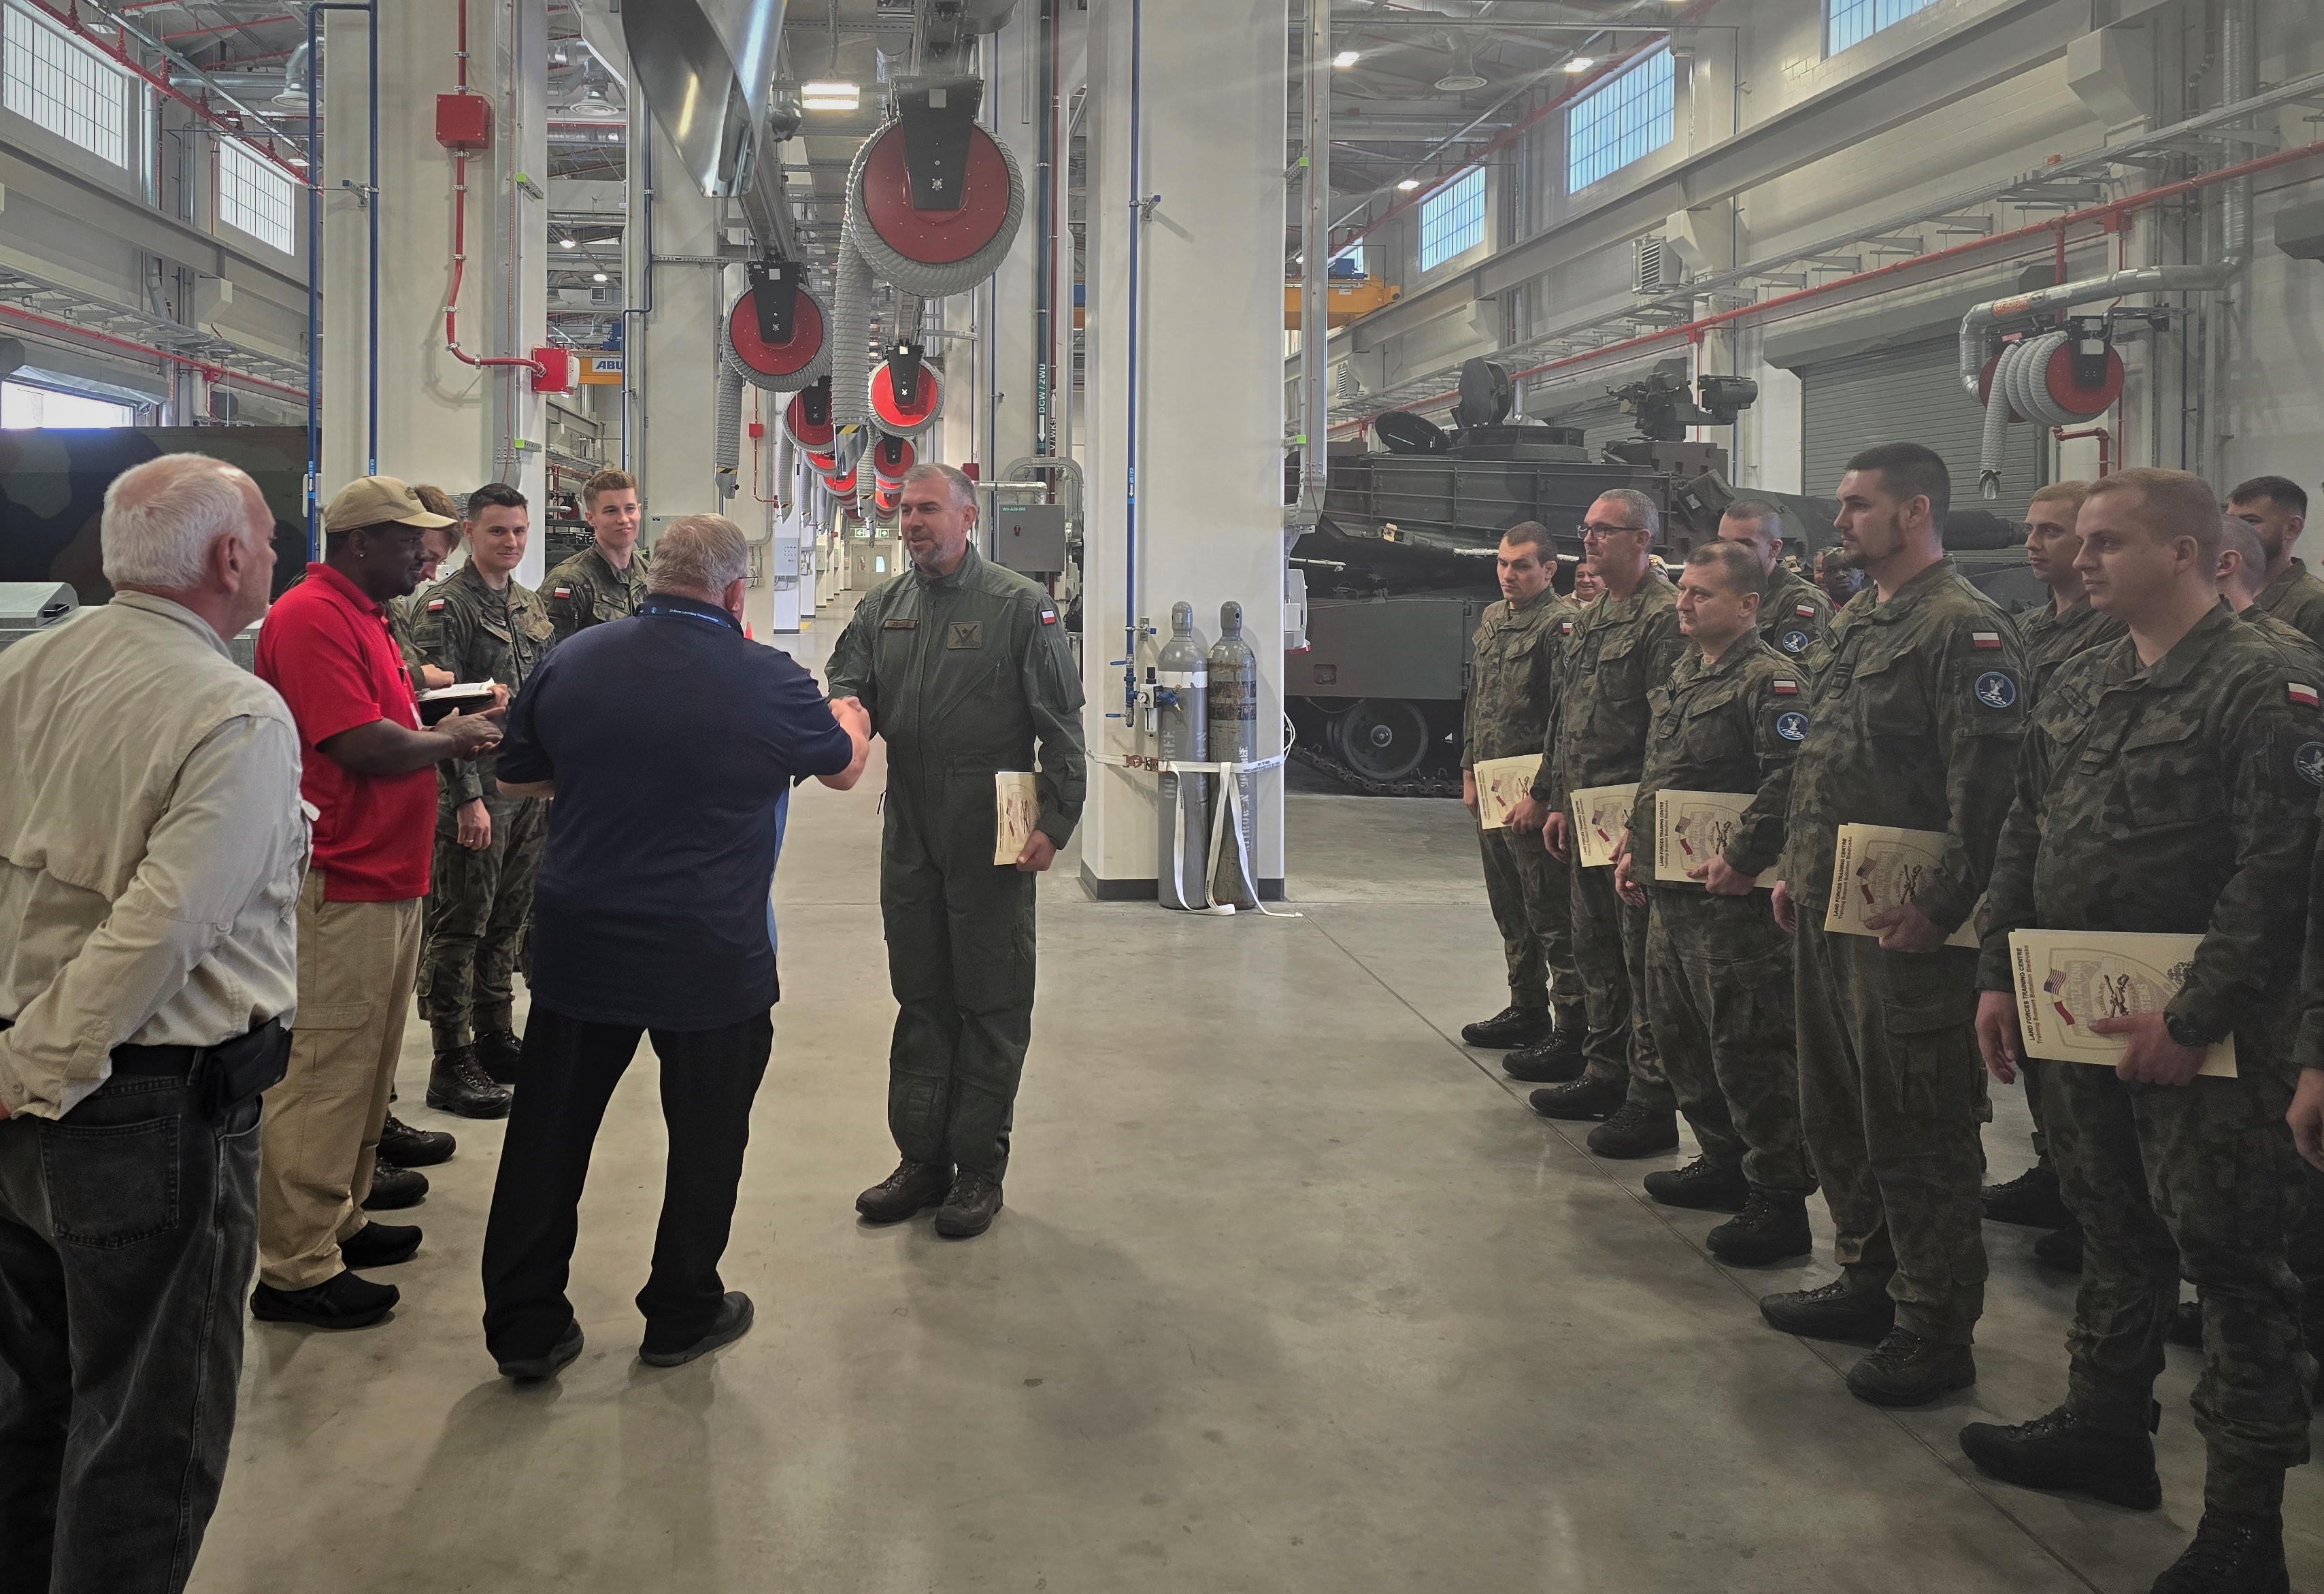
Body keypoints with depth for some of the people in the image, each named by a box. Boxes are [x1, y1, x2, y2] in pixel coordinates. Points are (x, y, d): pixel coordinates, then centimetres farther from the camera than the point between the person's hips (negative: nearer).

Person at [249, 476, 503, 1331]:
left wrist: (457, 724, 8)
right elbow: (364, 747, -21)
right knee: (323, 1072, -5)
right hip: (338, 889, -11)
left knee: (365, 1067, 18)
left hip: (387, 883, 11)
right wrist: (456, 739, -6)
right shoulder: (313, 617, -15)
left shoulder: (362, 616, 18)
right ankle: (296, 1270, 3)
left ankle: (338, 1222, 30)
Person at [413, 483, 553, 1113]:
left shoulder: (531, 604, 14)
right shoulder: (447, 606, -9)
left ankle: (496, 1039, 27)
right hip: (475, 791, -7)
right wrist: (469, 796, -18)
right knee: (459, 926, -1)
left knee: (507, 920, 15)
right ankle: (452, 1065, 5)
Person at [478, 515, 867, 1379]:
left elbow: (515, 779, 10)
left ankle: (524, 1328, 21)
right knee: (706, 1137, 15)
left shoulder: (571, 660, -4)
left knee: (549, 1134, 13)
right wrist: (853, 722, 30)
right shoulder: (766, 681, -12)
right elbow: (844, 769, 7)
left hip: (579, 947, 3)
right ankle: (682, 1314, 28)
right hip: (714, 957, -3)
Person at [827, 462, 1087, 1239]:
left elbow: (1061, 727, -6)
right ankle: (921, 1159, 22)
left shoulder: (1020, 606, -5)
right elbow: (849, 687, 12)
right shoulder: (882, 606, 11)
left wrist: (1054, 822, -13)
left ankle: (980, 1169, 13)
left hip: (991, 842, -5)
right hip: (910, 839, 5)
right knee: (920, 999, 12)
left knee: (991, 1007, 3)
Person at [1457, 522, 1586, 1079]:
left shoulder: (1562, 624, -13)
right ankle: (1526, 1012, 29)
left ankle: (1571, 1035, -3)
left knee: (1552, 917, -7)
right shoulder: (1492, 620, 15)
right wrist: (1470, 773, 16)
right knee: (1511, 910, 17)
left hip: (1533, 795, -9)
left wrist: (1540, 794, -20)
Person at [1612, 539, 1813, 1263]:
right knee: (1680, 1033, 18)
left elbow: (1792, 780, -25)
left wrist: (1741, 859, -25)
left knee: (1748, 1047, -5)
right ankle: (1723, 1163, 33)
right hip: (1670, 891, 10)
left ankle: (1779, 1200, 4)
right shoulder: (1683, 674, 16)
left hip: (1732, 898, -10)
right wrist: (1635, 848, 18)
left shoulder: (1769, 679, -14)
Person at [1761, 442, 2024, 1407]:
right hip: (1827, 911, 10)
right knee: (1835, 1111, 19)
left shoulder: (1965, 630, -14)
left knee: (1916, 1133, 0)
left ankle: (1936, 1331, 12)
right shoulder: (1857, 623, 15)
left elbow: (1987, 789, -21)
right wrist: (1794, 868, 16)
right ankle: (1870, 1281, 34)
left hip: (1905, 925, -10)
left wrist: (1941, 907, -22)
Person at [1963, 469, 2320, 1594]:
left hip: (2200, 1034, -7)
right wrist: (1999, 974, 8)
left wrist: (2192, 1018, -20)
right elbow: (2022, 839, 15)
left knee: (2230, 1260, 1)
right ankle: (2104, 1428, 35)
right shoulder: (2075, 688, 11)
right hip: (2081, 1020, 7)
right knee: (2113, 1234, 19)